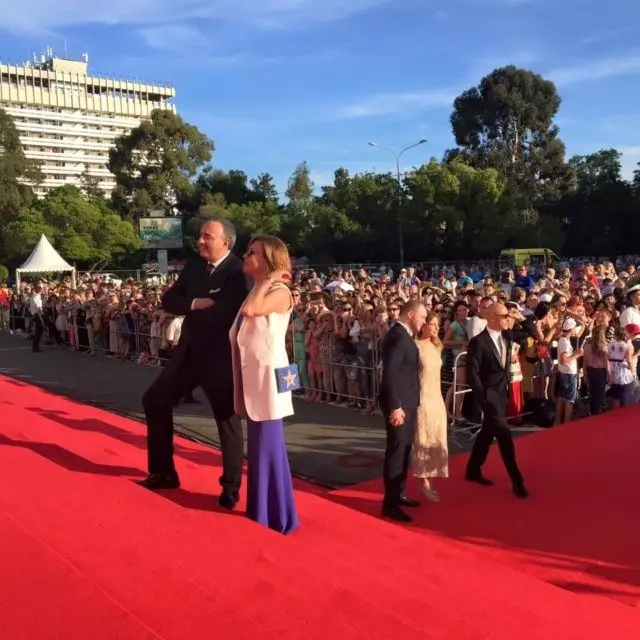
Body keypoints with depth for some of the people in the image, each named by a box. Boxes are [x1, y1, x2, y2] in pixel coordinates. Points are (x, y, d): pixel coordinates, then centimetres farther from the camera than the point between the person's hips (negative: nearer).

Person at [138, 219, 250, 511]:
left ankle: (231, 486, 19)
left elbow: (230, 314, -23)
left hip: (220, 356, -7)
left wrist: (195, 311, -12)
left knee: (227, 418, 3)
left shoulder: (239, 272, -13)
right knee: (155, 400, 12)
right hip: (189, 352, 7)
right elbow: (168, 301, 3)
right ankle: (164, 471, 26)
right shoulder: (193, 266, 7)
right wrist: (194, 303, -14)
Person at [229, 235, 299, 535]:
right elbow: (240, 335, 14)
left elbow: (250, 310, -29)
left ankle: (278, 517, 13)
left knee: (269, 446, 0)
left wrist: (267, 281, -17)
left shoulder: (280, 292, -11)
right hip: (252, 377, 9)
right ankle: (259, 510, 29)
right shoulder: (257, 292, 14)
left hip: (267, 376, -9)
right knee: (257, 447, 16)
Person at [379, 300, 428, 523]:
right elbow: (389, 374, -24)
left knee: (404, 450, 18)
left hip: (407, 402, 10)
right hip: (398, 404, -10)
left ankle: (398, 494, 30)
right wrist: (395, 406, -25)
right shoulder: (396, 336, -19)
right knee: (396, 451, -4)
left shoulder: (405, 335, 12)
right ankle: (390, 503, 5)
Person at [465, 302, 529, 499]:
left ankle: (473, 470, 30)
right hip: (489, 395, -8)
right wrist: (483, 395, -18)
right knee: (504, 435, -8)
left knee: (488, 433, 16)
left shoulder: (506, 336, 4)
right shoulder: (479, 342, -17)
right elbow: (472, 373, -17)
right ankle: (517, 481, 0)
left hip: (502, 393, 8)